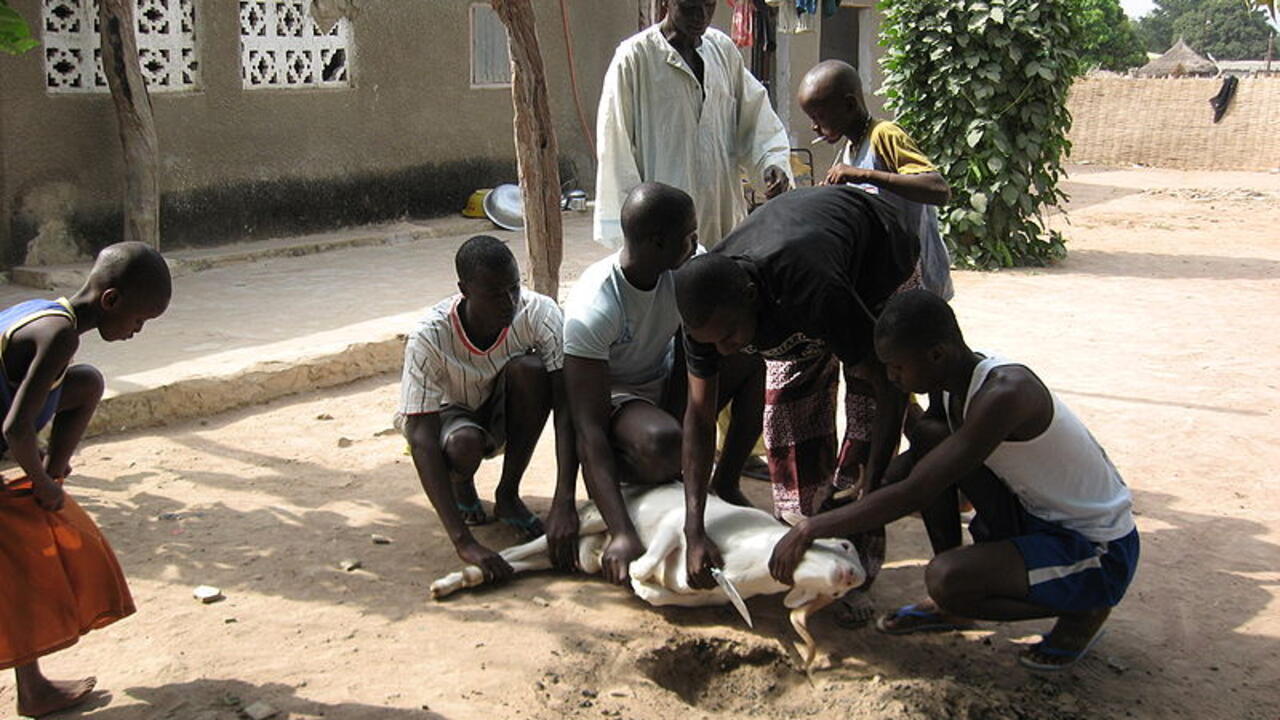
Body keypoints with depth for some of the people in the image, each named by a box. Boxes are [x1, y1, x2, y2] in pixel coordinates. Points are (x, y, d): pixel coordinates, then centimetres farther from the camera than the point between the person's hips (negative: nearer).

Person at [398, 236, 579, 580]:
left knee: (528, 368, -30)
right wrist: (464, 542, -45)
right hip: (449, 413, -2)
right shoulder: (429, 338, -33)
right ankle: (461, 485, 4)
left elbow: (566, 409, -31)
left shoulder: (540, 314, -28)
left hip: (505, 413, 2)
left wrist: (564, 505, -43)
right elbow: (422, 439, -36)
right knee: (464, 444, -37)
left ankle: (508, 495, -10)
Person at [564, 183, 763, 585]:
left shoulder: (691, 266, -14)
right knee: (662, 443, -39)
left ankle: (725, 484, -8)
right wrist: (621, 533, -43)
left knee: (750, 361, -19)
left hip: (666, 386, 6)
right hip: (612, 399, -6)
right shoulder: (592, 310, -31)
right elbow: (588, 428, -35)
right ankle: (622, 476, -4)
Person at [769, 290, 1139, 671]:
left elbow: (915, 494, -31)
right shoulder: (953, 385, -1)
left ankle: (1081, 610, -1)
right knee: (927, 437, -4)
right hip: (1037, 517, 9)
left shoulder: (1003, 393, -29)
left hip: (1100, 553, -9)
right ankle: (952, 605, 7)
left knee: (946, 578, -29)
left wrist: (812, 529, -27)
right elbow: (903, 471, 13)